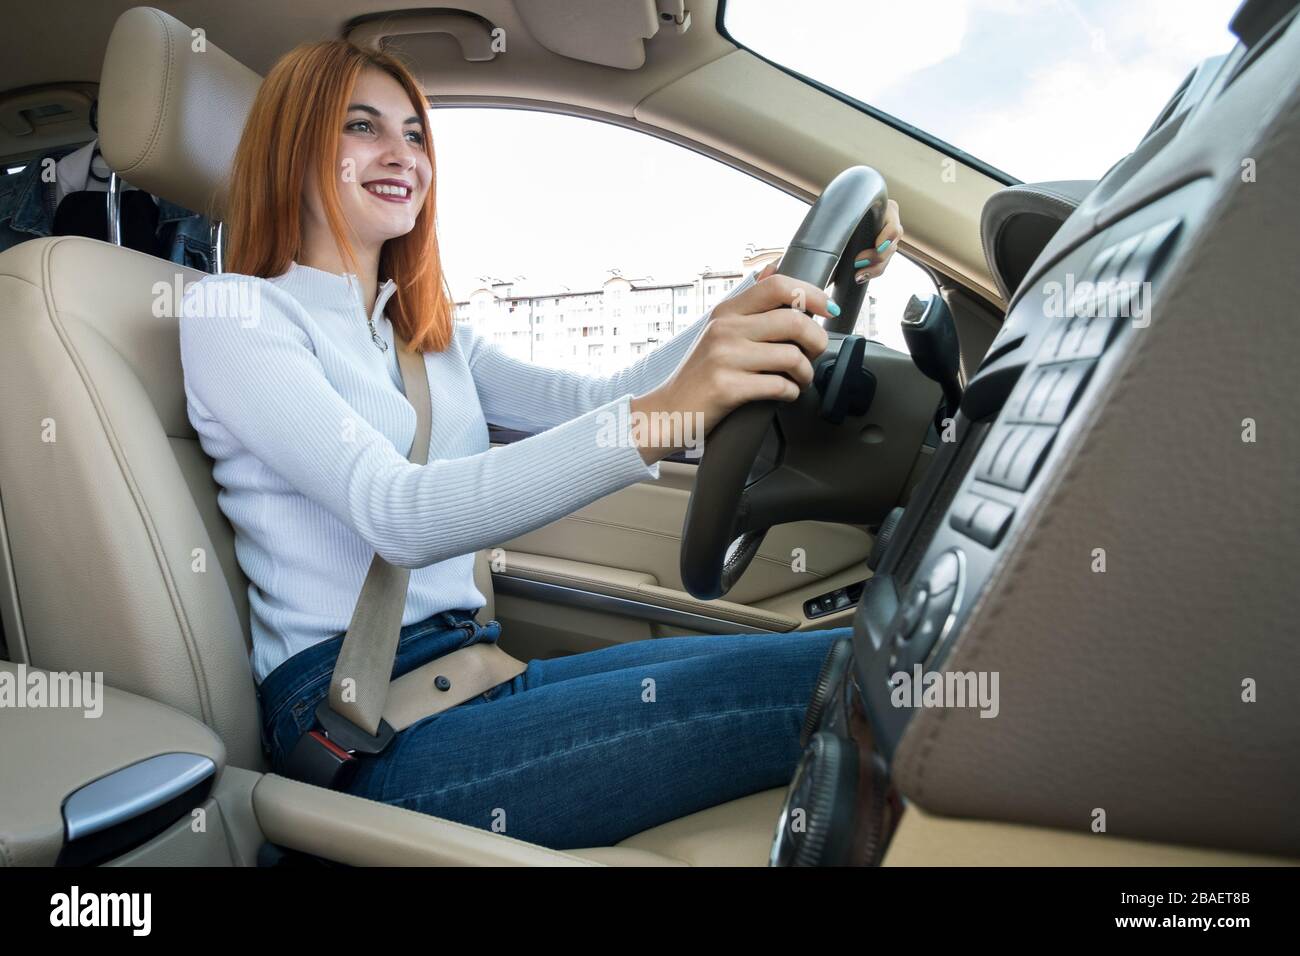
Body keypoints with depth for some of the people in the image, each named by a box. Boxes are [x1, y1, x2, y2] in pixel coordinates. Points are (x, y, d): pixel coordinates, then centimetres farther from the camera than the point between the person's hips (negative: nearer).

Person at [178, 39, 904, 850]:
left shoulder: (432, 338, 19)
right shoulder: (231, 313, -4)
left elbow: (595, 400, 4)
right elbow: (394, 514, -21)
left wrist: (784, 286, -5)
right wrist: (656, 418, -35)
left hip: (475, 673, 7)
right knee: (835, 683, -24)